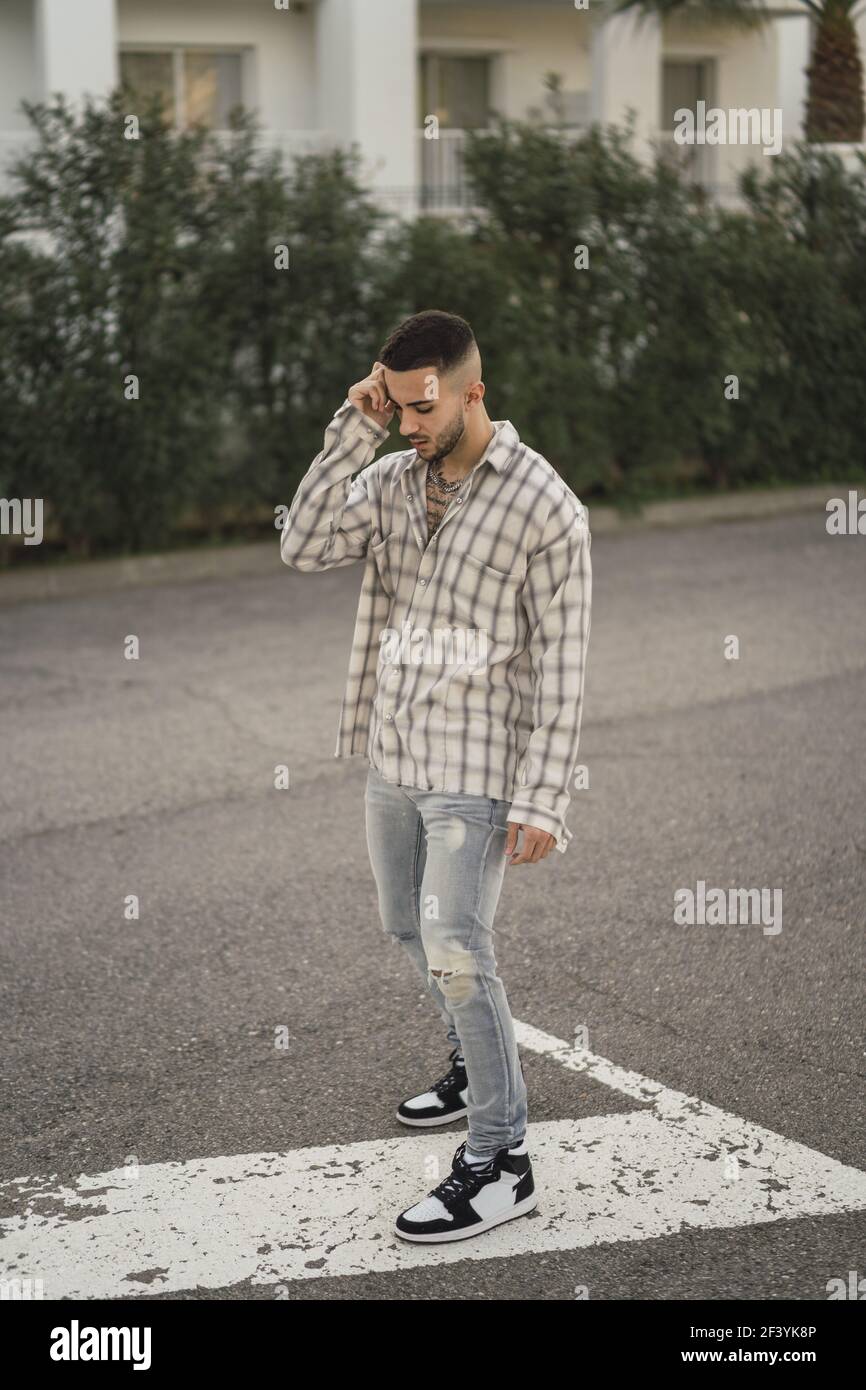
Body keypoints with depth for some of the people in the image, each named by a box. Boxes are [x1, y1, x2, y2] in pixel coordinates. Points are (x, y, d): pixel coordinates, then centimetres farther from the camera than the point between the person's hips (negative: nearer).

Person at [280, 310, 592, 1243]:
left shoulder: (543, 505, -13)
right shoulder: (391, 481, 4)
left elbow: (560, 667, -13)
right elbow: (303, 547, -12)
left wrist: (540, 800, -17)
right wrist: (352, 430, -17)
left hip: (474, 774, -7)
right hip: (391, 756, 7)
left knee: (455, 954, -10)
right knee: (410, 929, 19)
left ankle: (501, 1164, -1)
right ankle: (482, 1065, 42)